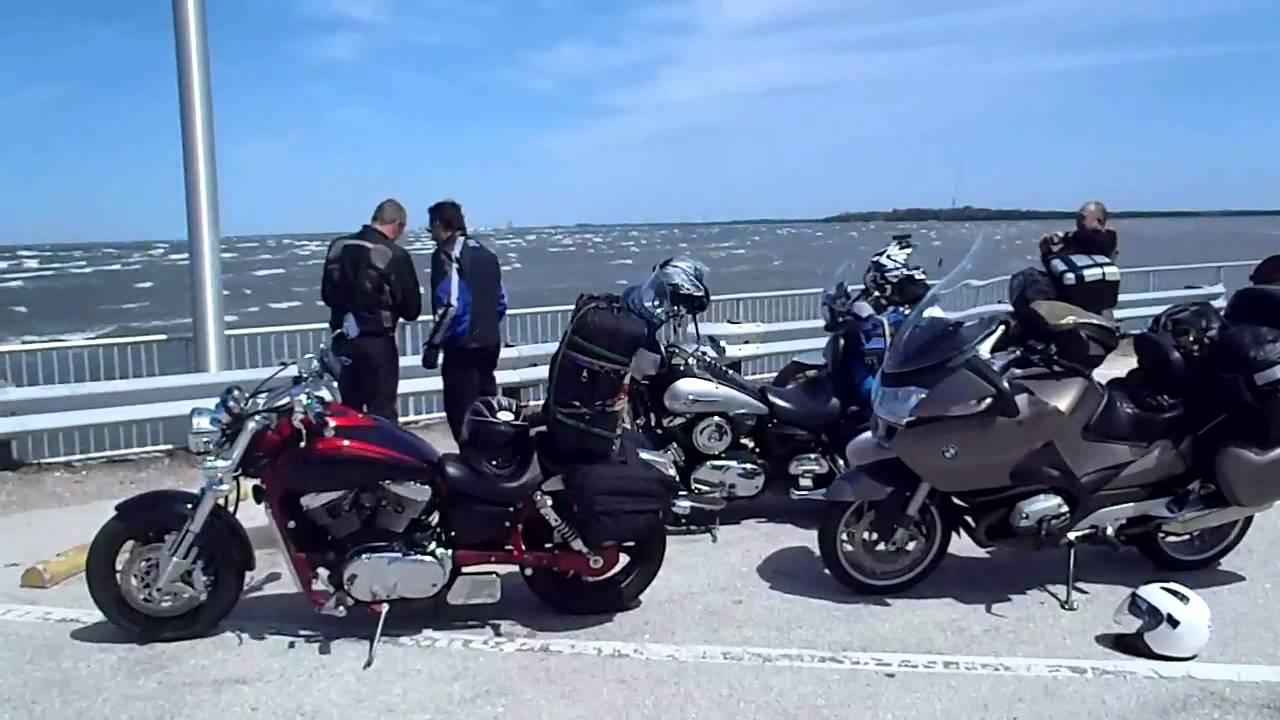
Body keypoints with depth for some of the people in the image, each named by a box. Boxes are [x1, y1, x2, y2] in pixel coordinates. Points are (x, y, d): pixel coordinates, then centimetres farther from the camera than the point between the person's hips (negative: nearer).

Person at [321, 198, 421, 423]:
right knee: (382, 410, 0)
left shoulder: (338, 246, 4)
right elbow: (411, 309, -9)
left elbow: (327, 295, 15)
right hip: (377, 341, -5)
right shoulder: (395, 255, -13)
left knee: (349, 409, 14)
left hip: (342, 339, 6)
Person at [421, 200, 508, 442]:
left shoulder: (448, 254, -9)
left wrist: (433, 344, -14)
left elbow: (450, 304, -19)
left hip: (462, 347, -8)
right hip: (490, 343, 8)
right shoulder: (486, 254, 15)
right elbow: (501, 302, 18)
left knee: (462, 414, -4)